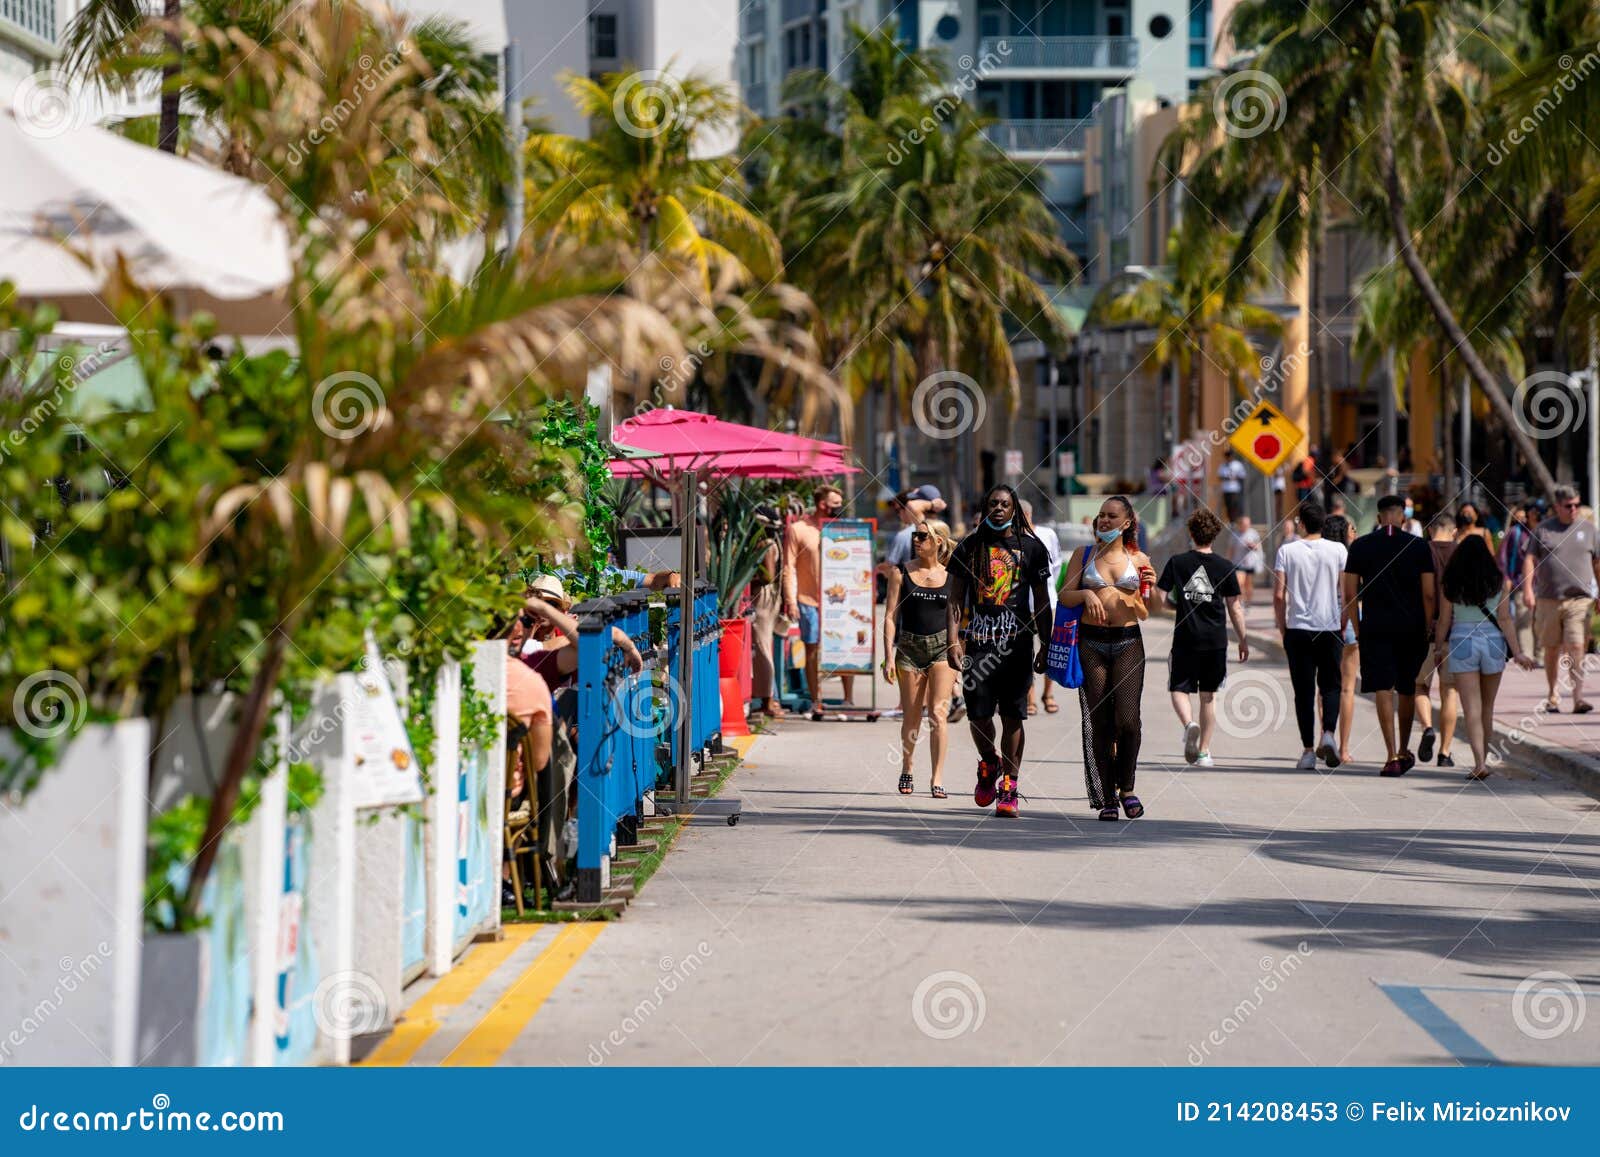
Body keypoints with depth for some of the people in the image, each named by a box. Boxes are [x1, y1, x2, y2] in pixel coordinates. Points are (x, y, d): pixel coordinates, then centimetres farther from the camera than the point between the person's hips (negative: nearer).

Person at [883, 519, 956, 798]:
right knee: (911, 718, 7)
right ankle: (906, 770, 27)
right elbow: (890, 616, 0)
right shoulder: (901, 573, 1)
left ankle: (937, 778, -8)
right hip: (910, 646, 0)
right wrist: (889, 657, -7)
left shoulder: (950, 576, 4)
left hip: (941, 646, 0)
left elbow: (954, 619, 9)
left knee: (938, 714, -10)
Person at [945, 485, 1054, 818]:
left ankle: (1008, 787, 3)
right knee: (978, 714, 0)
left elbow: (1041, 601, 9)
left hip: (1016, 644, -1)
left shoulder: (1031, 548, 7)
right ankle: (989, 764, 28)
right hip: (977, 641, 1)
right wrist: (953, 640, -3)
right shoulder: (970, 547, 9)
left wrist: (1045, 646, 4)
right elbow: (955, 599, 8)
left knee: (1012, 716, -2)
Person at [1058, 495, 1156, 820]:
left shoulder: (1138, 560, 9)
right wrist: (1086, 594, -13)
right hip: (1091, 642, 1)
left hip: (1128, 642, -1)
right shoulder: (1083, 555, 9)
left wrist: (1149, 589, -6)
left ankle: (1126, 787, 8)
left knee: (1127, 718, -12)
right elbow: (1064, 596, 6)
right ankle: (1106, 798, 7)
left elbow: (1144, 615, 12)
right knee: (1098, 723, 0)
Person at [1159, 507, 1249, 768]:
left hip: (1185, 639, -1)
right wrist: (1243, 640, 12)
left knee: (1179, 689, 8)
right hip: (1216, 639, 1)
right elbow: (1235, 609, 2)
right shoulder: (1225, 568, 0)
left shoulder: (1176, 563, -2)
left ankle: (1189, 724, -23)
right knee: (1208, 695, 11)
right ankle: (1204, 751, 13)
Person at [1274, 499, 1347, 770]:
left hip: (1298, 630, 0)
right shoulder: (1338, 550, -1)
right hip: (1330, 629, 0)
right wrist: (1343, 626, 11)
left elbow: (1279, 595, -4)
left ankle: (1308, 750, 3)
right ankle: (1328, 734, -12)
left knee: (1304, 691, 5)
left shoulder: (1287, 551, -2)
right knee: (1330, 686, 11)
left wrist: (1283, 630, 6)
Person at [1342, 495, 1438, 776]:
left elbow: (1350, 594, 1)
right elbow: (1429, 594, -3)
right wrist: (1427, 629, 7)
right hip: (1411, 627, 1)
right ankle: (1404, 752, 28)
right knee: (1407, 690, 15)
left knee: (1383, 692, -2)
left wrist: (1356, 629, 9)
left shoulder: (1360, 546, 1)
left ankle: (1392, 757, -12)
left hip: (1375, 627, -1)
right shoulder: (1419, 546, -1)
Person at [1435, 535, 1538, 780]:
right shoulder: (1499, 581, -1)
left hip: (1462, 643, -1)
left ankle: (1480, 763, -17)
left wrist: (1439, 648, 14)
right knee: (1487, 708, 16)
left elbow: (1444, 621, 1)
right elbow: (1505, 619, -4)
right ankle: (1483, 759, 25)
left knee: (1472, 710, -3)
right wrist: (1517, 652, -1)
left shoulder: (1452, 584, -3)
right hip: (1493, 643, 2)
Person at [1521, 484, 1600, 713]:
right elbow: (1529, 560, 4)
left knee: (1576, 648, -12)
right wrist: (1527, 589, -8)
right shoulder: (1543, 529, 7)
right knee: (1552, 649, 8)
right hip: (1548, 599, 1)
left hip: (1579, 599, -1)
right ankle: (1552, 695, 22)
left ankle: (1578, 697, -16)